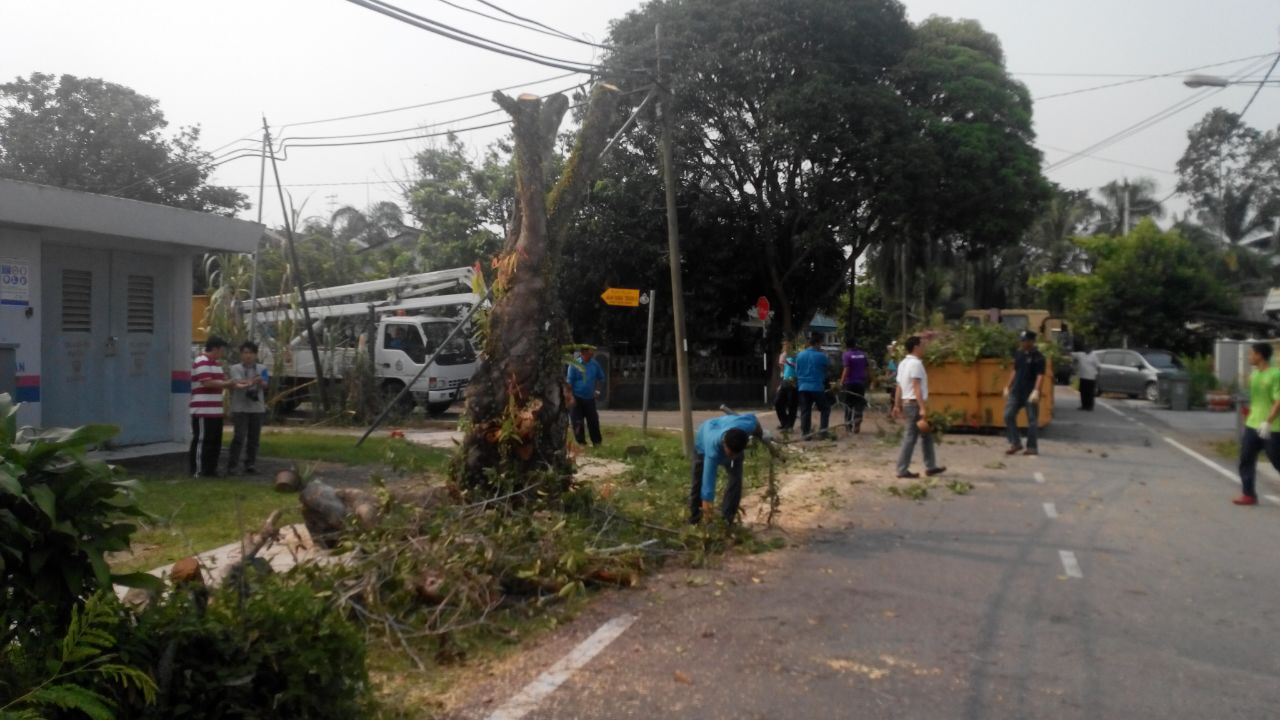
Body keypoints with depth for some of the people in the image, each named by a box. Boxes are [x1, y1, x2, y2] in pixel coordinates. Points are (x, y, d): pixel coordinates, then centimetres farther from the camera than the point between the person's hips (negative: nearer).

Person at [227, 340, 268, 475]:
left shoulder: (262, 368, 7)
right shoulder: (235, 368, 0)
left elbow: (264, 385, -6)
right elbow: (236, 383, -17)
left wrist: (261, 382, -30)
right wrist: (251, 382, -36)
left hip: (257, 408, 3)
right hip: (240, 408, -3)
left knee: (254, 438, 6)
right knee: (239, 437, -10)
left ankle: (250, 464, 15)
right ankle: (232, 465, -5)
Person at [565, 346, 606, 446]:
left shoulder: (595, 364, -1)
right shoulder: (575, 365, -12)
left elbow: (600, 378, 18)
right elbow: (569, 382, -10)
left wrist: (597, 390, 14)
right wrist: (570, 396, -14)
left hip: (590, 398, 3)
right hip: (577, 398, -3)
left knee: (593, 420, 7)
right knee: (578, 422, 1)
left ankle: (597, 442, 20)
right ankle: (581, 443, 13)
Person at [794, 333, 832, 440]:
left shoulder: (800, 355, 5)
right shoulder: (821, 356, -9)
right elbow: (829, 366, 9)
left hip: (803, 387, 4)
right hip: (817, 387, -4)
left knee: (805, 411, 6)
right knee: (825, 408, 12)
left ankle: (805, 433, 4)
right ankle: (823, 430, 3)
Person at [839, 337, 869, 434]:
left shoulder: (846, 355, -8)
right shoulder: (863, 355, 7)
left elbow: (846, 370, -16)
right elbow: (866, 369, 8)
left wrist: (841, 382, -14)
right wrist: (865, 381, 17)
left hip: (849, 383, -3)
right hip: (861, 383, 3)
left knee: (849, 405, 9)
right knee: (859, 406, 5)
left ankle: (848, 425, 13)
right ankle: (857, 426, -3)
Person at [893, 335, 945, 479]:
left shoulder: (903, 363, 14)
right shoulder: (916, 363, -14)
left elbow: (899, 387, 14)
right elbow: (916, 387, -21)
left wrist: (897, 405, 16)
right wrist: (922, 408, -23)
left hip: (906, 402, 10)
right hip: (915, 403, -10)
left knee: (926, 435, 15)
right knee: (910, 437, -5)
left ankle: (930, 467, 19)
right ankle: (902, 470, -1)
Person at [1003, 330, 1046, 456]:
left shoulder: (1038, 357, -9)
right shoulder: (1018, 354, 10)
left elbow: (1040, 375, -15)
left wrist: (1036, 391, -26)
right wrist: (1008, 387, 17)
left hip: (1030, 394, -6)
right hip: (1016, 392, 6)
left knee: (1032, 420, 2)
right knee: (1008, 415, -2)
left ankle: (1032, 447, 11)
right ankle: (1015, 443, 8)